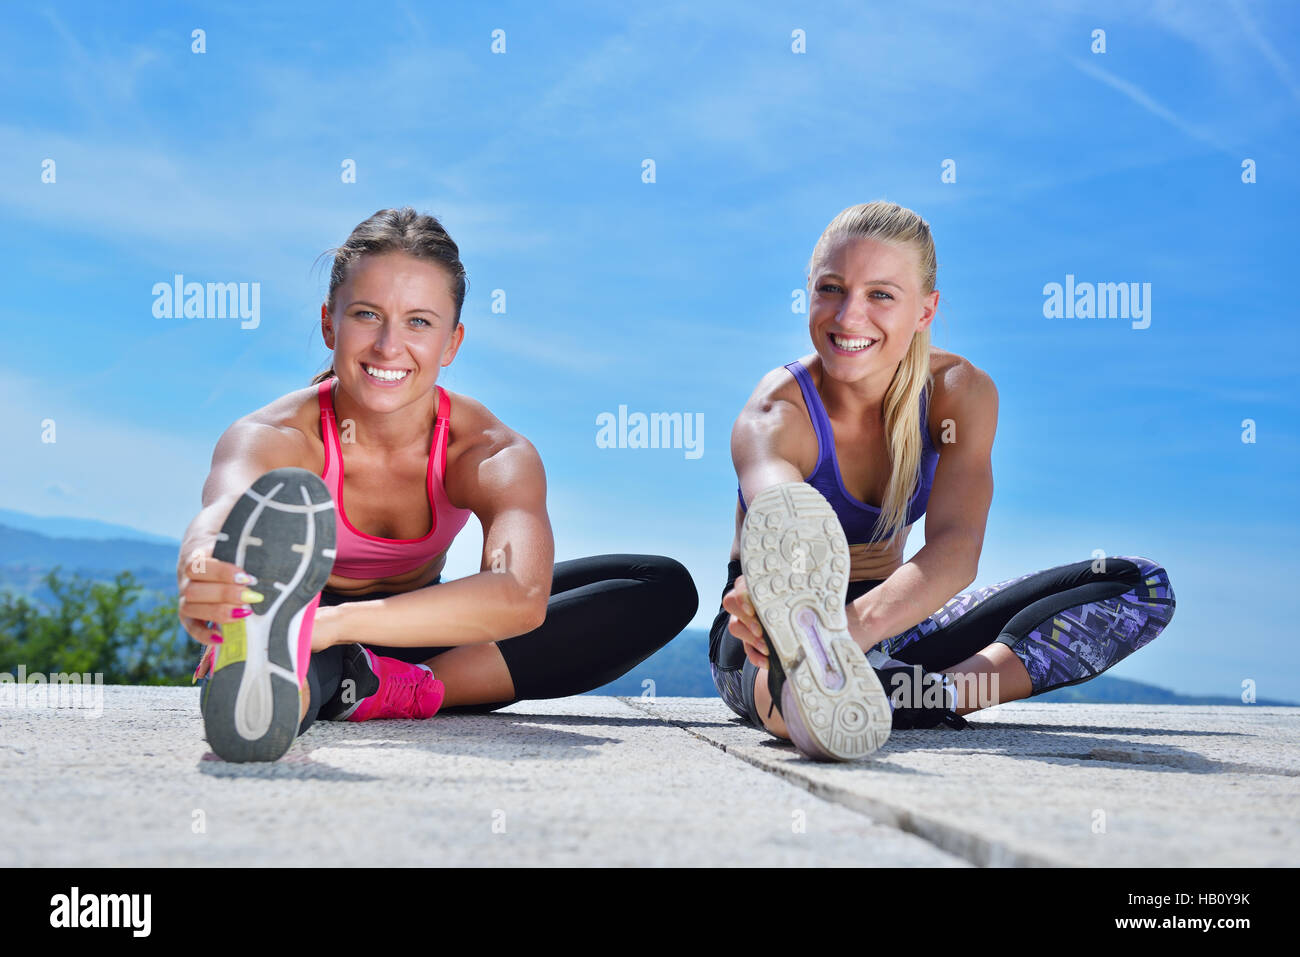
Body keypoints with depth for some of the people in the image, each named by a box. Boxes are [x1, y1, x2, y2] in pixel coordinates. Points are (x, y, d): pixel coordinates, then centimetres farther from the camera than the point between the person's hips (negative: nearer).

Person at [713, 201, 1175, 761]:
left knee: (1140, 586, -13)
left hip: (893, 632, 5)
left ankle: (928, 697, -35)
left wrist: (860, 621, -52)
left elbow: (956, 547, -29)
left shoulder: (960, 392, -11)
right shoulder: (776, 415, -21)